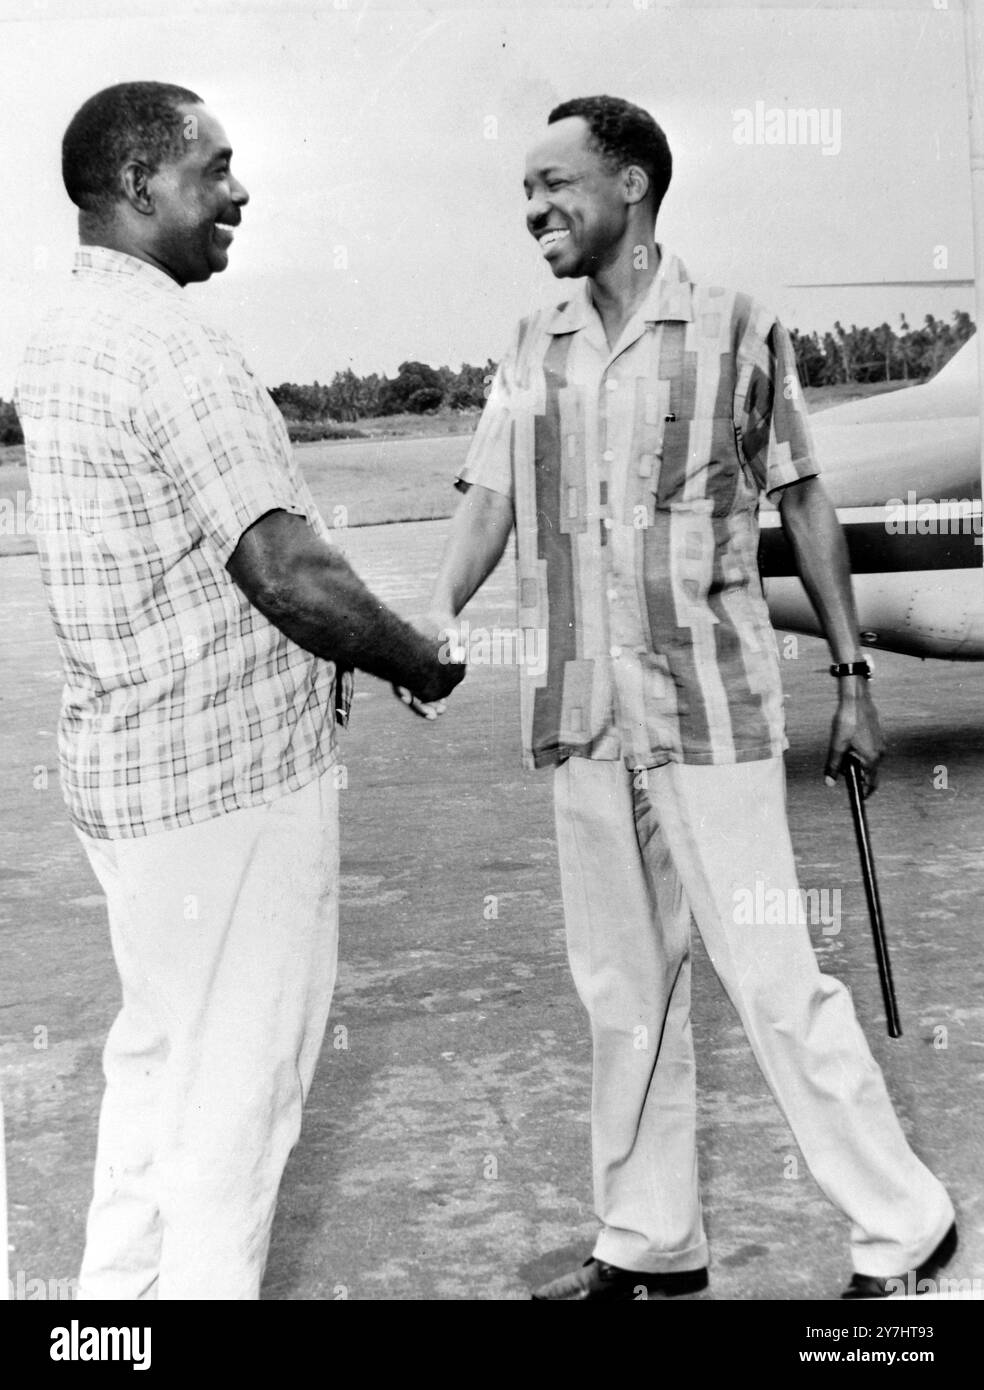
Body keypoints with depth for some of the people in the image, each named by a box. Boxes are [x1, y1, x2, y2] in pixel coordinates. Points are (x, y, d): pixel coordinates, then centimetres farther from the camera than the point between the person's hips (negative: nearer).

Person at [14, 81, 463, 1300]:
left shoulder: (63, 339, 11)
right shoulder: (167, 343, -19)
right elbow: (290, 569, -23)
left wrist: (302, 656, 14)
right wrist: (423, 664, -7)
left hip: (127, 771, 10)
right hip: (231, 780, -9)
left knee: (157, 1063, 22)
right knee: (237, 1088, 5)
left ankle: (121, 1287, 34)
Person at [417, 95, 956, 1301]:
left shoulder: (736, 330, -2)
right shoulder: (531, 352, 9)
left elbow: (804, 506, 3)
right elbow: (487, 503, 2)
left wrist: (852, 676, 2)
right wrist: (431, 626, -16)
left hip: (712, 708, -4)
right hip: (580, 716, 5)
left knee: (771, 979, -3)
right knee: (622, 988, 12)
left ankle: (904, 1232, 14)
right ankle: (649, 1245, 27)